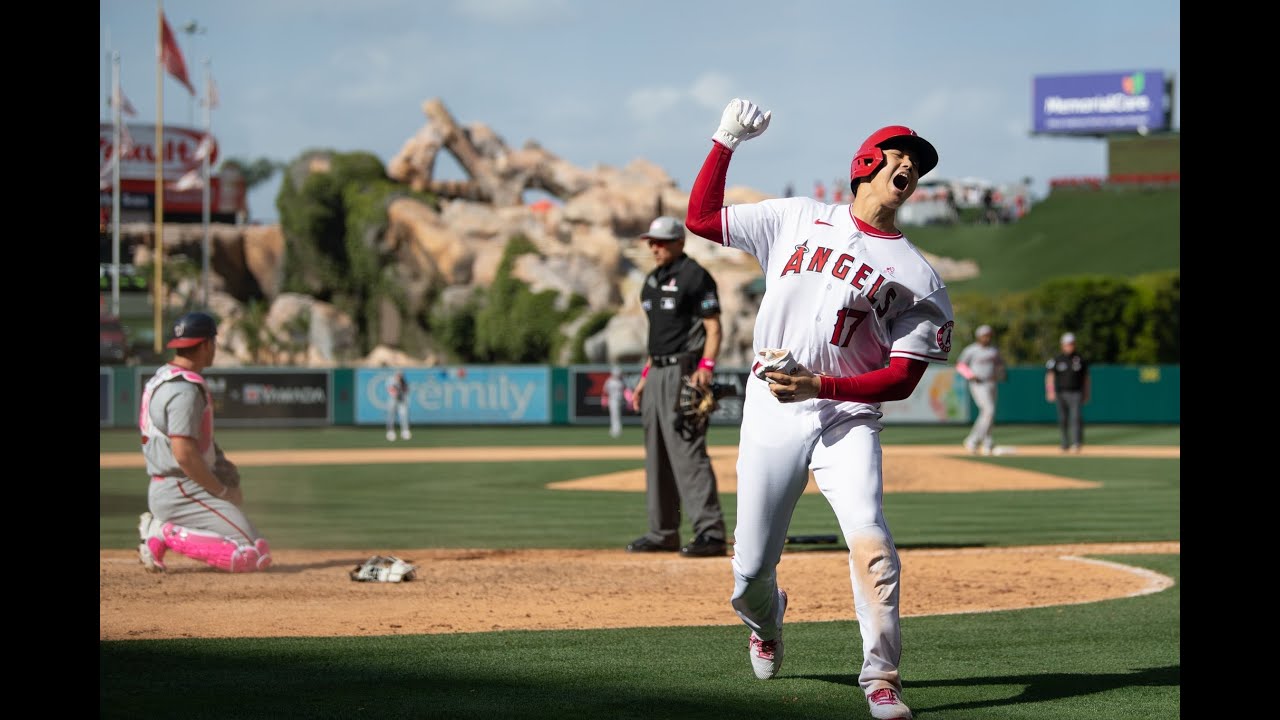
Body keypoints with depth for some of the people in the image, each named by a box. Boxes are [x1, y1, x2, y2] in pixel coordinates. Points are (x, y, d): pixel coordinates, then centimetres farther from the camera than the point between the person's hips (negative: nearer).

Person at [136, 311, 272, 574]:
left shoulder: (161, 377, 14)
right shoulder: (185, 390, -17)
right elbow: (184, 455, -23)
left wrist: (219, 461, 12)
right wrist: (222, 492, -12)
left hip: (159, 488, 10)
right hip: (182, 493, -10)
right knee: (258, 556, -14)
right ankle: (167, 533, -11)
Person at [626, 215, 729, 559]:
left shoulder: (695, 276, -8)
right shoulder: (652, 280, 18)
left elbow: (713, 328, -12)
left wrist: (705, 369, -25)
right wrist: (645, 377, 21)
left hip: (685, 372, -10)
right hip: (657, 373, 10)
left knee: (688, 452, -15)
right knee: (656, 454, 12)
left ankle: (711, 532, -18)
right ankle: (663, 533, 19)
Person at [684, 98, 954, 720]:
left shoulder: (917, 276, 2)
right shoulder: (798, 219, 9)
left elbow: (902, 379, -4)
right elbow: (701, 218, 12)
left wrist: (819, 384, -17)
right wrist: (726, 142, 2)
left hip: (847, 422, -1)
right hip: (770, 418, 1)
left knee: (868, 537, -26)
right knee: (750, 571, 4)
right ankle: (766, 623, 40)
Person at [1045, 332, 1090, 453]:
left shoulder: (1080, 359, 6)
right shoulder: (1056, 359, 4)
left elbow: (1085, 377, 12)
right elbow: (1050, 376, -5)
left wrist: (1086, 393, 10)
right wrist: (1050, 391, -18)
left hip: (1076, 393, -1)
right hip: (1061, 393, 1)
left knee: (1076, 418, -15)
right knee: (1063, 420, 6)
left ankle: (1076, 444, -21)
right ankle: (1065, 445, 17)